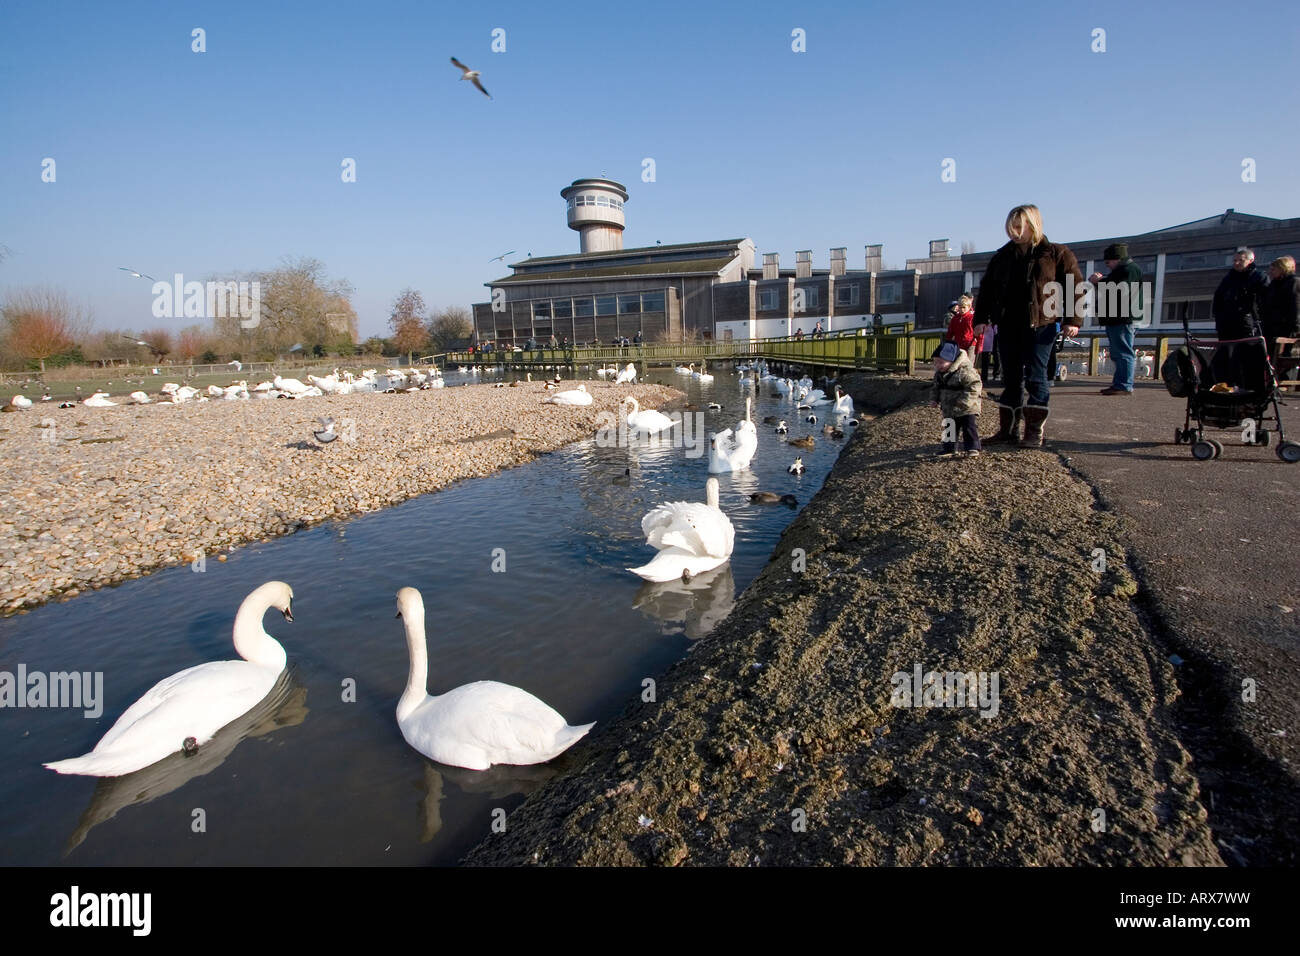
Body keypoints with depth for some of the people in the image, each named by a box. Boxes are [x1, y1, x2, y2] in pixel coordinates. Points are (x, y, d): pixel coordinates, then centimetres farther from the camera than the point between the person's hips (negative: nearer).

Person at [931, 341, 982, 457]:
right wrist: (936, 399, 5)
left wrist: (963, 401, -30)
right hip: (949, 411, 7)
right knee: (950, 429, 13)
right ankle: (950, 449, 22)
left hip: (967, 409, -7)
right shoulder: (939, 374, 3)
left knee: (969, 429, -4)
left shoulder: (964, 371, -23)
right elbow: (937, 388, 19)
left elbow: (974, 385, -25)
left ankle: (973, 448, 5)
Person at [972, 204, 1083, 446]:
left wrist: (1073, 319, -9)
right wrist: (981, 318, 7)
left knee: (1035, 377, -4)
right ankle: (1007, 429, 14)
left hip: (1040, 325, -4)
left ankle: (1035, 431, 3)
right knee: (1011, 379, 8)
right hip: (1007, 326, 4)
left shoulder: (1055, 253, 1)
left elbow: (1076, 286, -1)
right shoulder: (1002, 256, 12)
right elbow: (987, 288, 15)